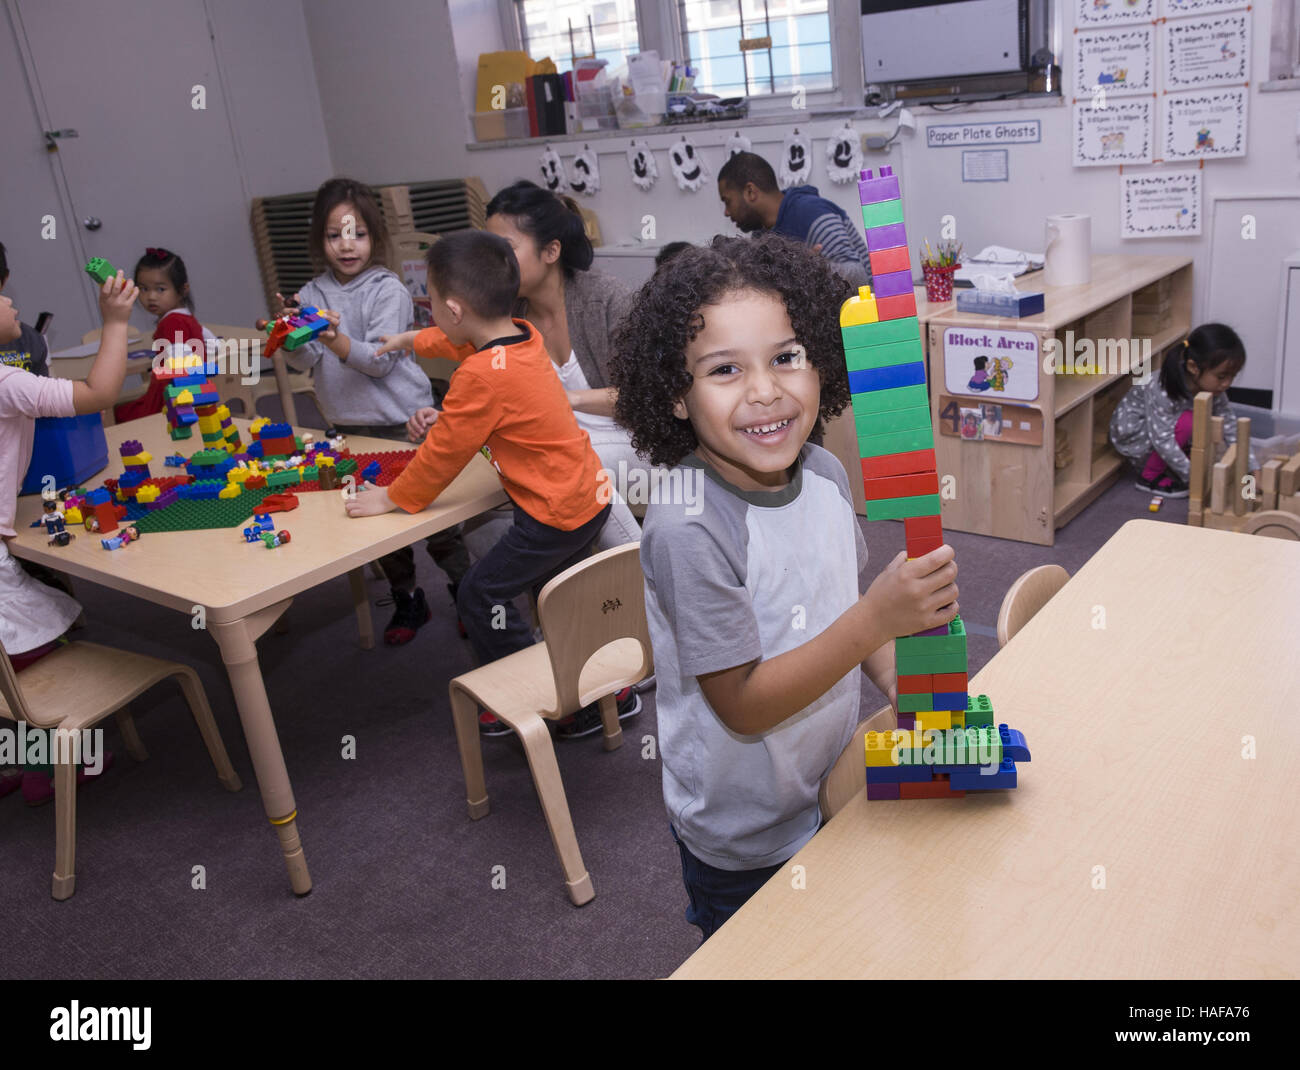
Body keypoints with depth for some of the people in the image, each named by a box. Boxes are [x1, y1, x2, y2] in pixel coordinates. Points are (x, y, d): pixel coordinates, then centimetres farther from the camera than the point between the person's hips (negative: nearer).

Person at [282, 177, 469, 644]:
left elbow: (380, 359, -19)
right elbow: (302, 362, -3)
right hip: (347, 426, 5)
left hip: (402, 421, -5)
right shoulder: (312, 294, 5)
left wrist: (337, 341, -35)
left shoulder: (388, 290, -10)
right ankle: (407, 601, 30)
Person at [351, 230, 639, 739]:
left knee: (480, 596, 5)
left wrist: (392, 498, 0)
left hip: (556, 515, -9)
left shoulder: (482, 376, -27)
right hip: (588, 493, 10)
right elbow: (461, 340, 25)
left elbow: (441, 453, -15)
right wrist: (410, 340, 40)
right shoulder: (523, 334, 1)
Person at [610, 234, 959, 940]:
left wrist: (904, 688, -8)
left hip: (835, 792, 6)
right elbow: (743, 704, -27)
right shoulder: (687, 527, -30)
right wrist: (877, 619, -36)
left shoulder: (825, 473, -10)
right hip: (742, 840, -6)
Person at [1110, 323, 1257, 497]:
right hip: (1129, 430, -8)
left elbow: (1231, 426, -12)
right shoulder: (1162, 391, -35)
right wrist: (1192, 474, -38)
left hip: (1165, 425, 8)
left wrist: (1252, 467, -19)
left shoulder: (1213, 388, -15)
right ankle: (1150, 476, -13)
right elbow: (1162, 439, -36)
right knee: (1186, 421, -29)